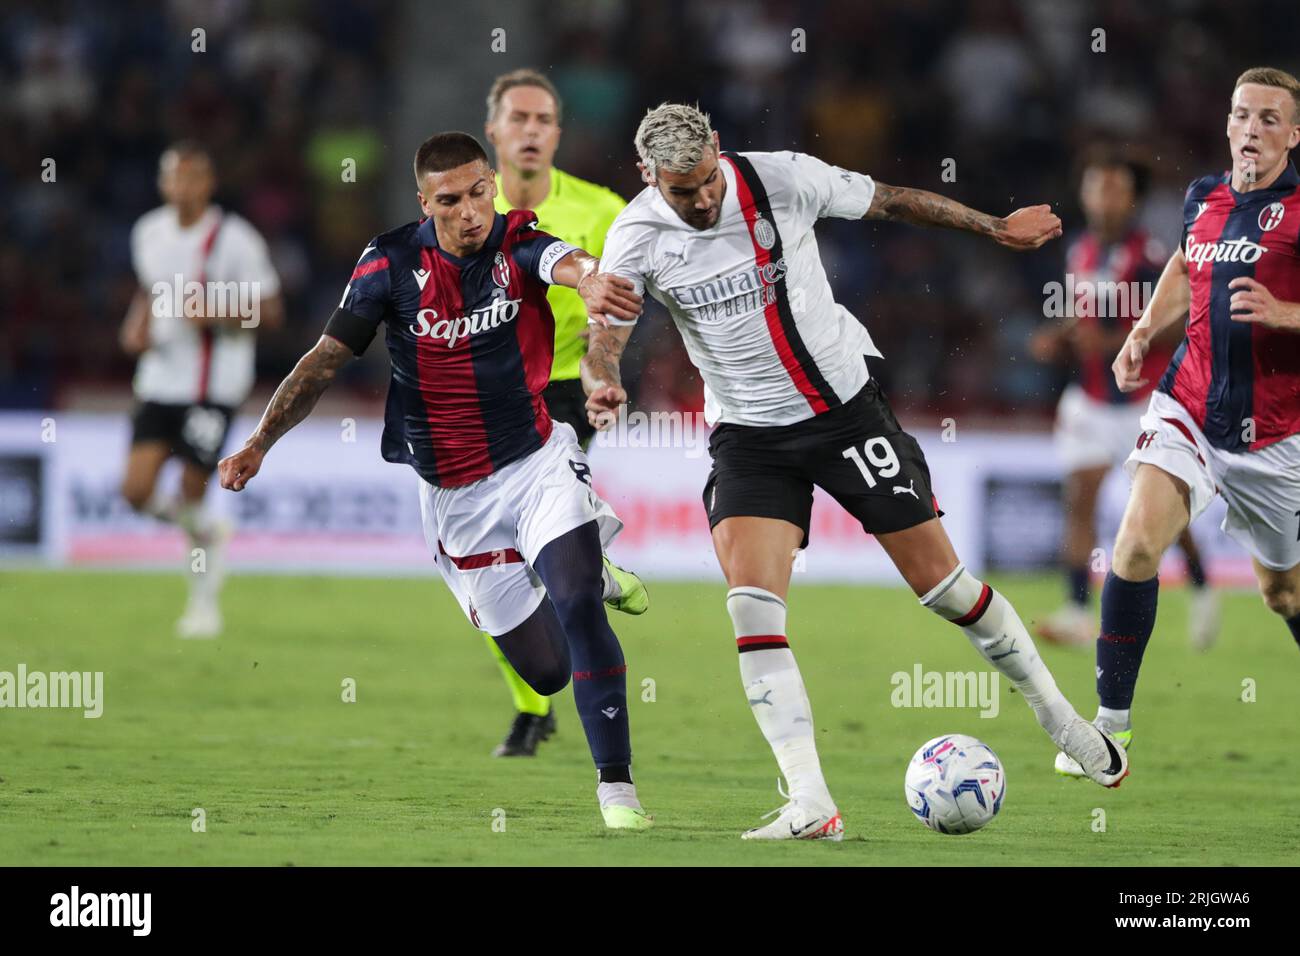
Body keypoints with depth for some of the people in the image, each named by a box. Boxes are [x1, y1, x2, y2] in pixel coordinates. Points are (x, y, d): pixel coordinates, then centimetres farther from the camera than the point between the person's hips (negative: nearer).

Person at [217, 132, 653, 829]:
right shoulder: (392, 263, -8)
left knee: (578, 604, -24)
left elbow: (561, 261, -36)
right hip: (457, 496, 1)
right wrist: (259, 443, -12)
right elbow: (327, 357, -4)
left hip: (539, 462, -1)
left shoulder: (516, 242, -12)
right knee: (546, 669, 5)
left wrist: (588, 278, -61)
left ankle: (616, 785, -15)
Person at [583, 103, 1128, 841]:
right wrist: (603, 384, -39)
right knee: (751, 603, -19)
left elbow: (890, 202, 0)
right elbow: (604, 338, -15)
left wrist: (997, 227, 8)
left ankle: (1061, 719, 23)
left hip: (846, 406, -1)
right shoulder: (637, 239, -12)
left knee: (941, 582, 2)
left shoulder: (782, 179, -14)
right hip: (749, 435, 1)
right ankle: (810, 806, -19)